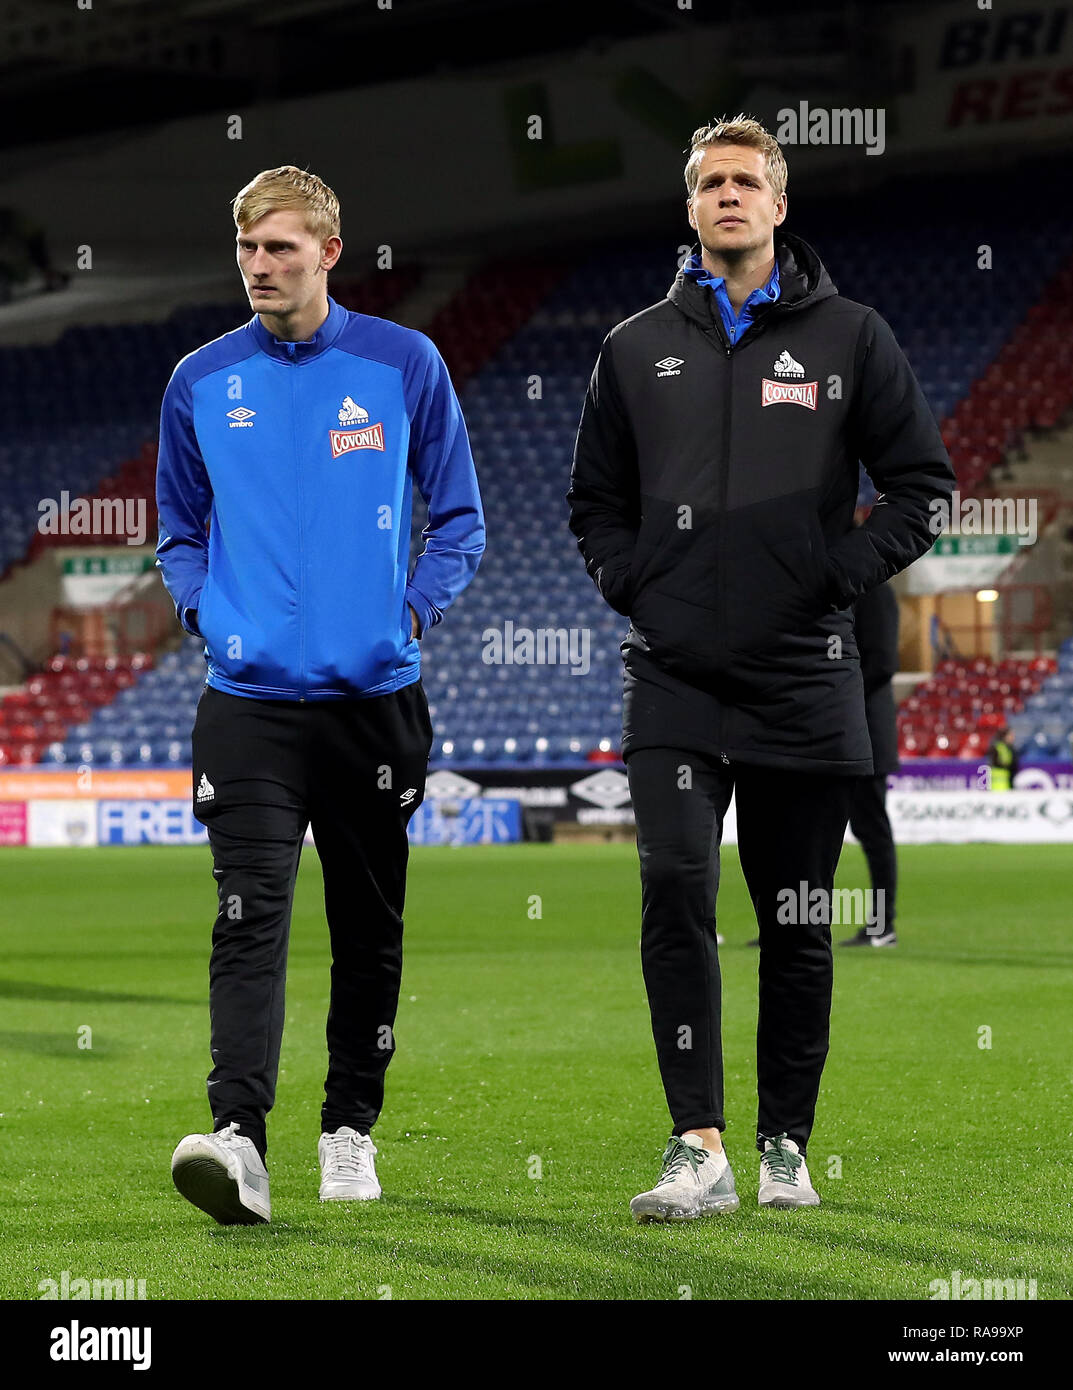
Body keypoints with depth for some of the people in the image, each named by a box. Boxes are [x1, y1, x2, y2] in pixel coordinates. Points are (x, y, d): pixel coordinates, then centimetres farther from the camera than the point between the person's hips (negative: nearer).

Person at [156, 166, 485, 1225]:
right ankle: (238, 1140, -24)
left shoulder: (404, 366, 2)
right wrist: (202, 610, 0)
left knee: (370, 926, 9)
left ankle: (351, 1128, 23)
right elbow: (178, 531, 17)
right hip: (248, 695, 0)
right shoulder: (201, 383, 6)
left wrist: (413, 611, -5)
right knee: (250, 914, -14)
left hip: (373, 696, 1)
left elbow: (459, 518, 9)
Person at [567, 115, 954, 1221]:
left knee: (798, 923, 6)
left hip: (804, 676, 0)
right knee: (675, 892, -15)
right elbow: (594, 499, 20)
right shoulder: (638, 348, 11)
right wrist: (632, 584, 4)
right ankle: (698, 1148, -17)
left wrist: (839, 577, -4)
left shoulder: (849, 337, 5)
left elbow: (924, 484, 5)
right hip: (673, 676, 1)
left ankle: (786, 1144, 17)